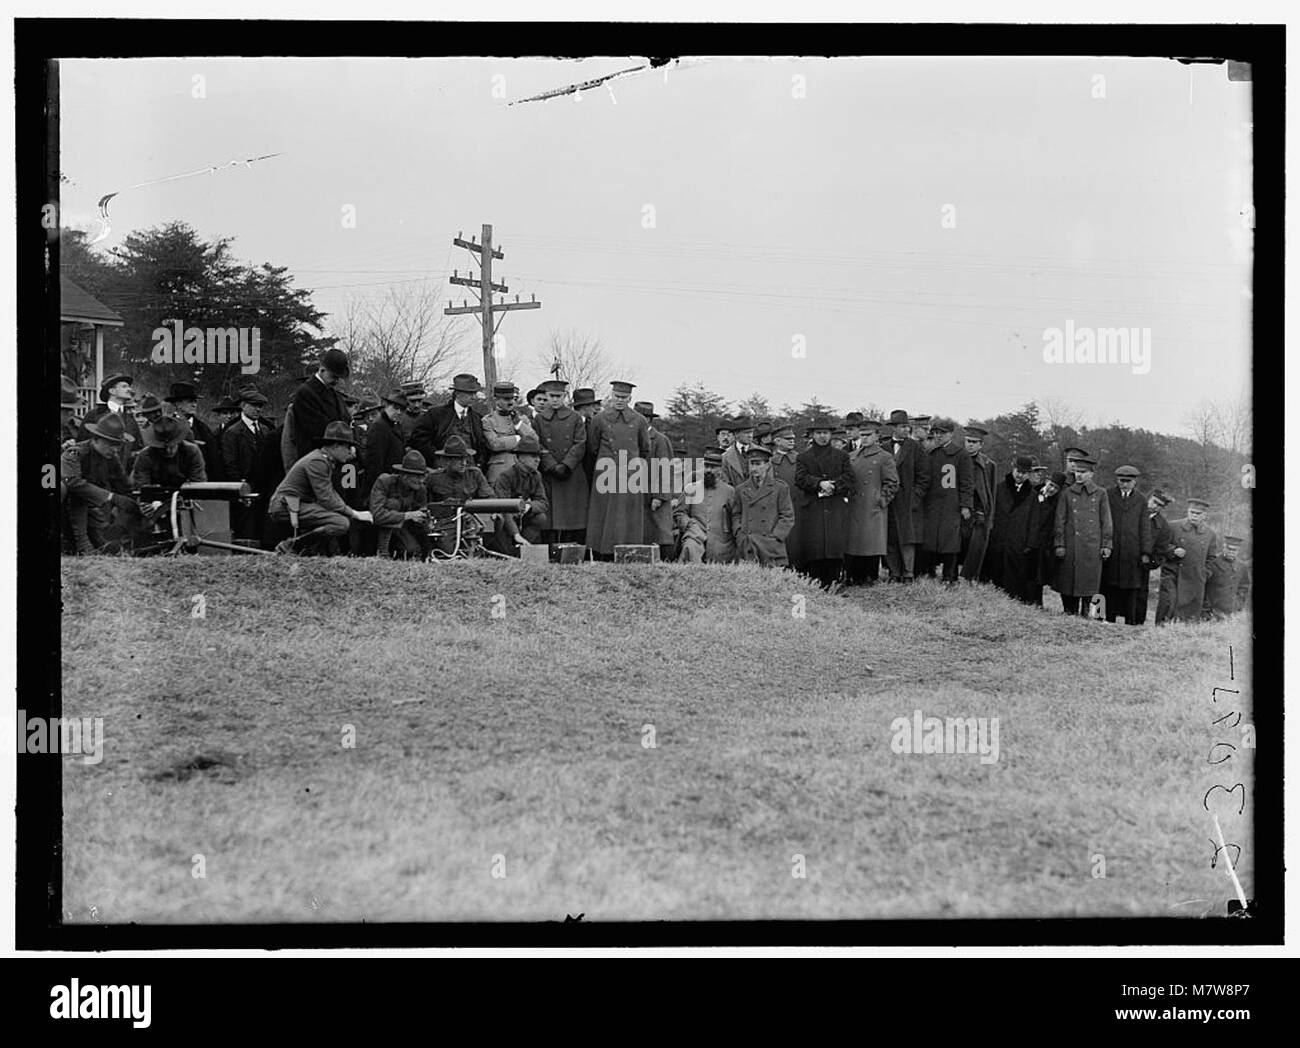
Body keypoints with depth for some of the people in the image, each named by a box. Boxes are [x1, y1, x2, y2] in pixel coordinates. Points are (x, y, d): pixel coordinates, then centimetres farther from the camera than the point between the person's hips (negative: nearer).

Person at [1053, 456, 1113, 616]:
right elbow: (1060, 520, 5)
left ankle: (1085, 612, 9)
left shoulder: (1100, 494, 7)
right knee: (1069, 579, -1)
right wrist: (1060, 544, -1)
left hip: (1092, 545, 0)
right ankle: (1069, 612, 7)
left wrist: (1106, 544, 2)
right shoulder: (1067, 494, 7)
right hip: (1071, 546, 0)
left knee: (1089, 579, 0)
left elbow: (1106, 521, 8)